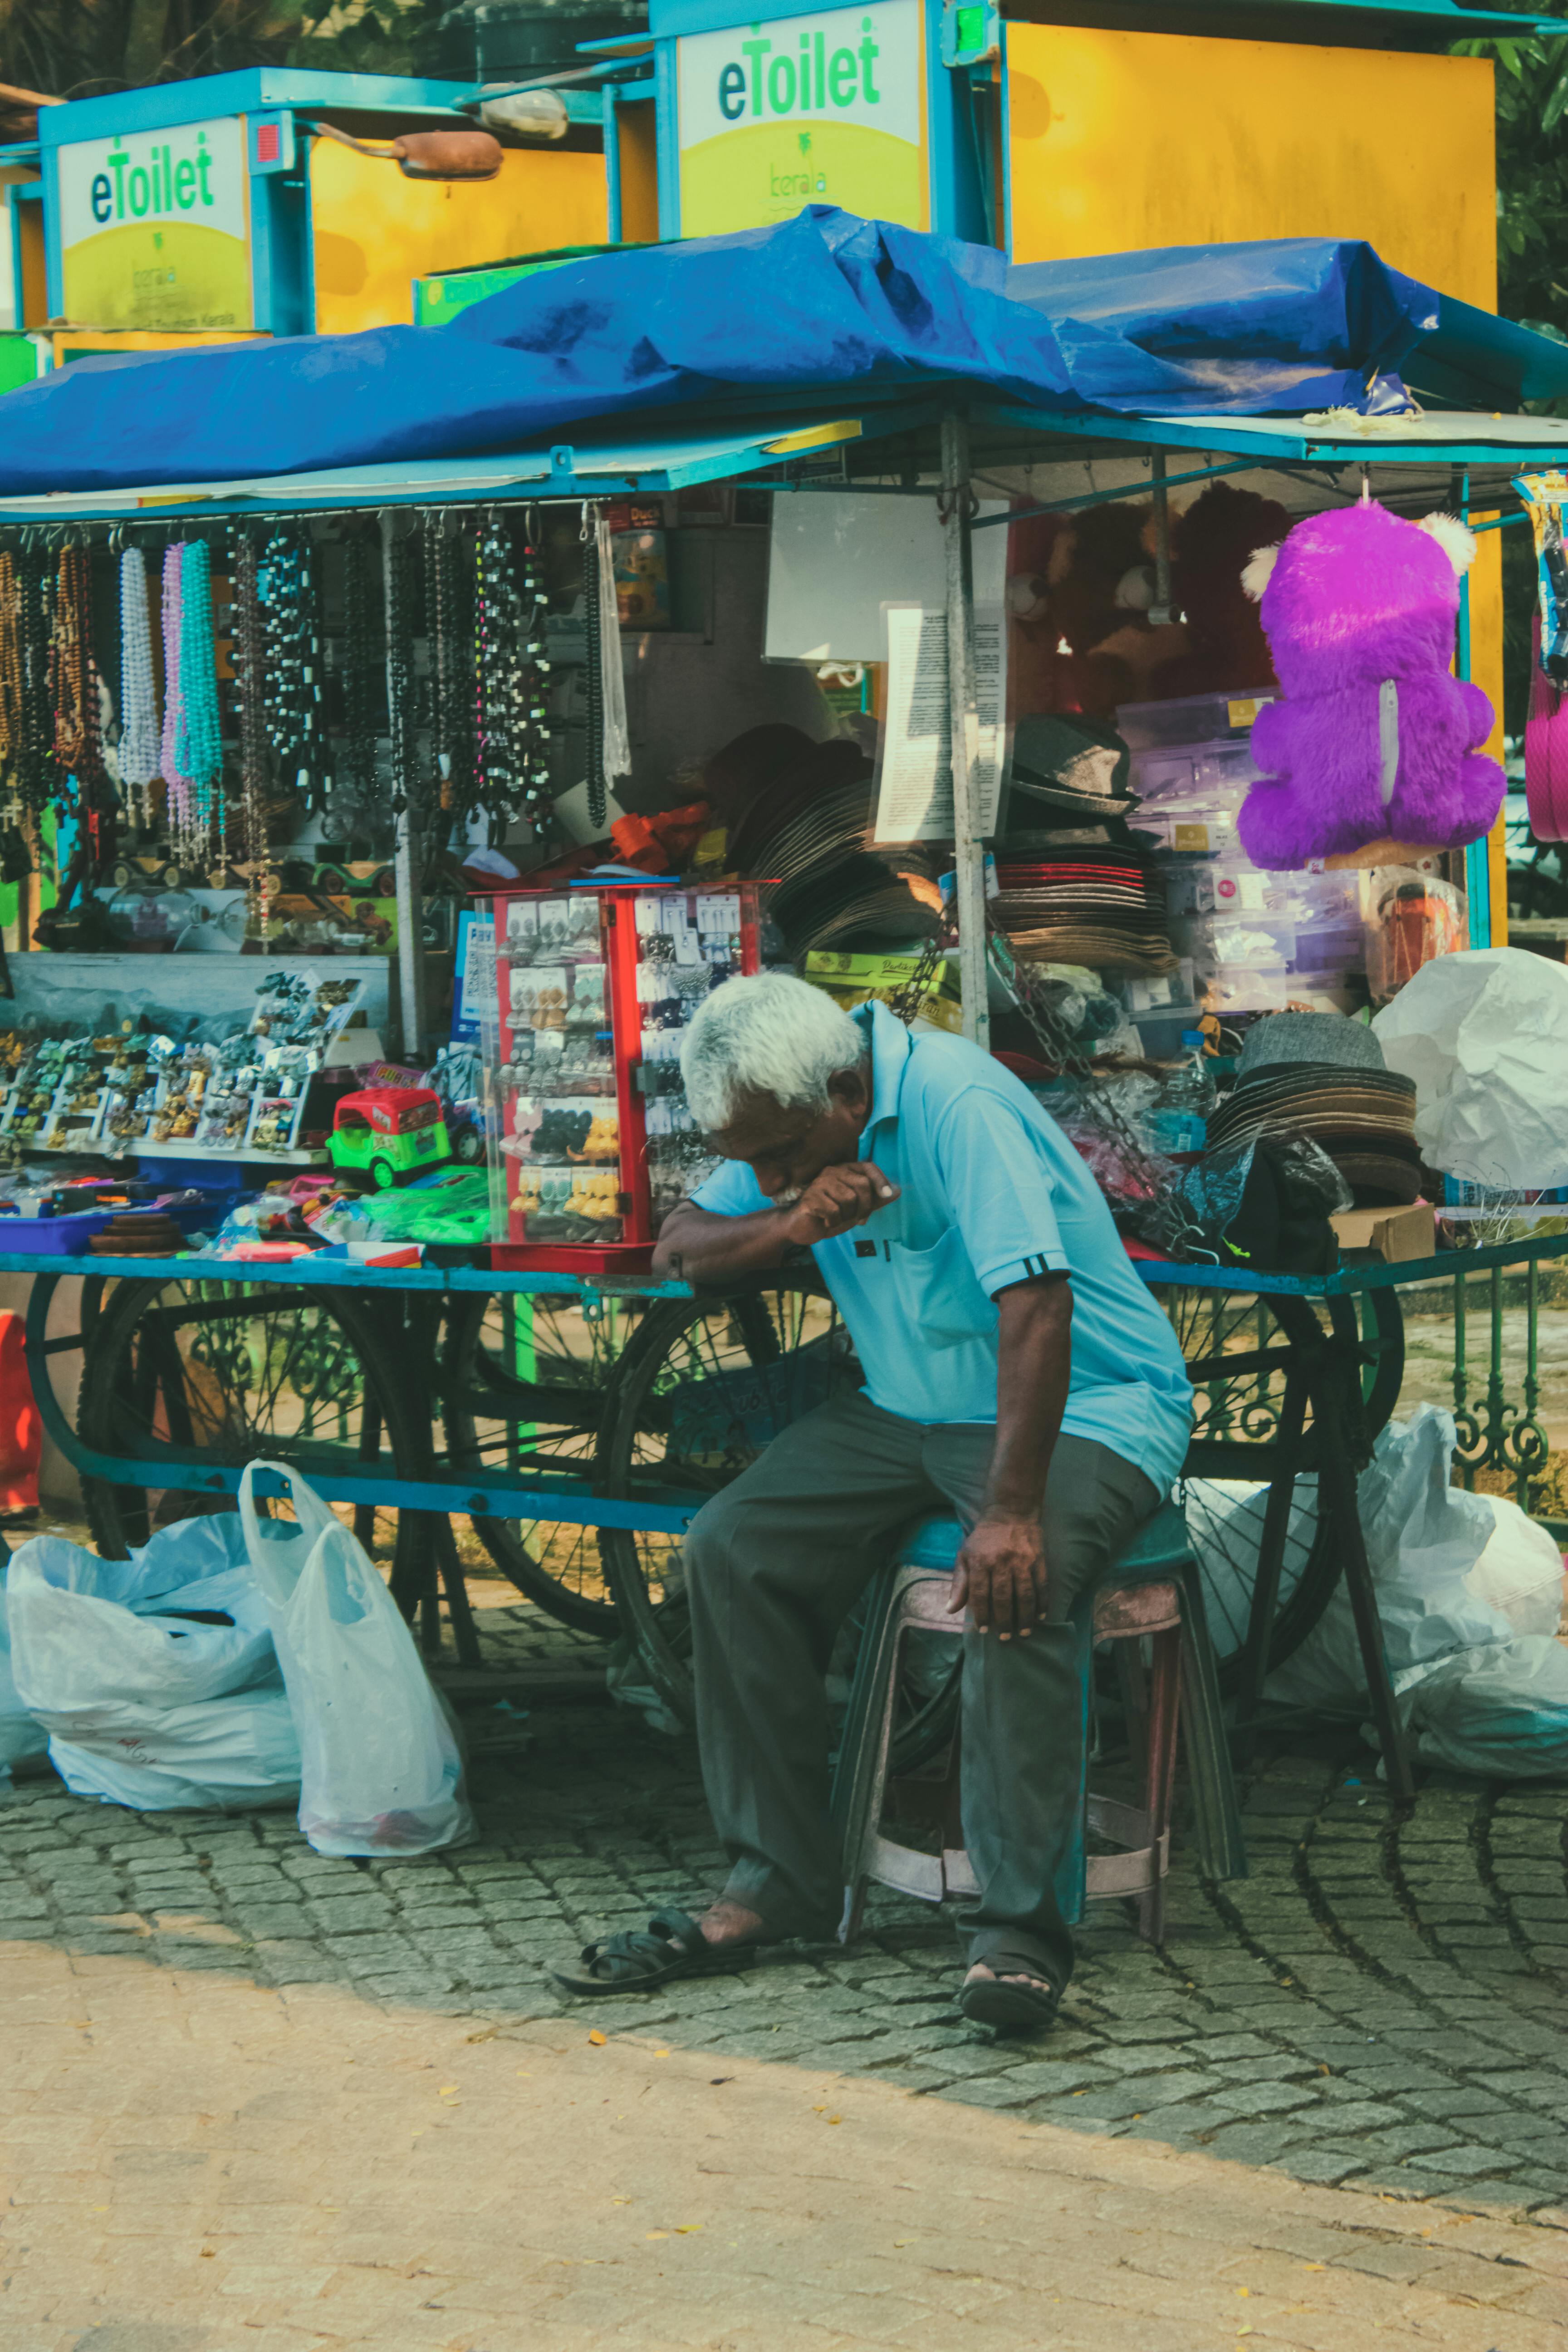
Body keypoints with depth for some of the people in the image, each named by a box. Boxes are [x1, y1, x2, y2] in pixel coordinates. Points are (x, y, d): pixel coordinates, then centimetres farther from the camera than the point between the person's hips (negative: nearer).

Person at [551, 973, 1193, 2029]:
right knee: (735, 1546, -12)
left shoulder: (955, 1103, -25)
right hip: (908, 1413, 8)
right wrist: (793, 1223, -15)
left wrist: (1012, 1510, -39)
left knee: (1017, 1581, -36)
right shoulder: (797, 1124, 1)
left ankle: (1024, 1926, -30)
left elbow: (1036, 1303, -33)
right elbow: (679, 1247, 7)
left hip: (1090, 1407, -8)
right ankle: (780, 1881, -6)